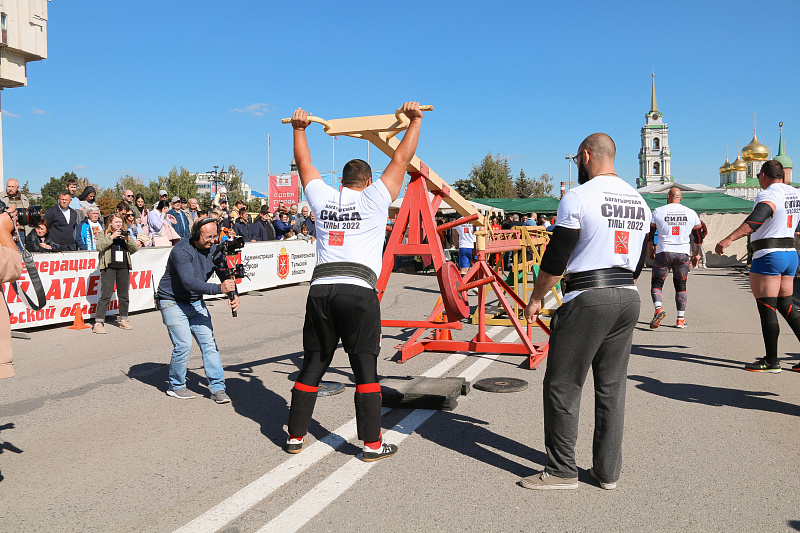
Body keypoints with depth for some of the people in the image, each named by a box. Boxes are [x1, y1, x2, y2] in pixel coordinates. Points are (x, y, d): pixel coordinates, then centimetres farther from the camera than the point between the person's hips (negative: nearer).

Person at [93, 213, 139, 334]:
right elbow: (100, 247, -10)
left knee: (124, 295, 10)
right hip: (109, 267, -4)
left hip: (123, 267, 4)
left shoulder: (125, 234, 18)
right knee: (106, 295, -11)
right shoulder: (104, 234, 7)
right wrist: (112, 237, -14)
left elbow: (134, 249, 10)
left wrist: (128, 239, -6)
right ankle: (98, 323, -9)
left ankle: (123, 320, 23)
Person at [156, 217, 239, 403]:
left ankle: (217, 387, 3)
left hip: (196, 302, 6)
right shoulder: (181, 251, -24)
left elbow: (226, 274, -2)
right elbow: (189, 282, -33)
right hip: (173, 302, -6)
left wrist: (234, 295, -21)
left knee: (209, 342, -1)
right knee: (184, 345, -12)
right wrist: (219, 288, -43)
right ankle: (176, 386, 10)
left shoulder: (214, 249, -3)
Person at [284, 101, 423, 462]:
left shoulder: (323, 198, 15)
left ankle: (295, 436, 22)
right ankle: (372, 443, 6)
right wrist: (415, 121, 21)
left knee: (313, 365, 12)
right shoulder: (374, 199, 6)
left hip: (320, 290, 4)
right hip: (358, 291, -4)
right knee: (365, 367, 1)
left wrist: (299, 129, 41)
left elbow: (304, 163, 29)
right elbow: (401, 159, 11)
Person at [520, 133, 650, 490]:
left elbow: (556, 257, -9)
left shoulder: (578, 197, -8)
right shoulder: (639, 201, 15)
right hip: (628, 299, 8)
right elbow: (638, 261, 19)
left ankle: (562, 471, 9)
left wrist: (536, 298, 2)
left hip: (587, 299, -7)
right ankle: (608, 471, 20)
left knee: (562, 386, 2)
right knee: (611, 388, 13)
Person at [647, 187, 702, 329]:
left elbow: (650, 233, 6)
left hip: (663, 252, -2)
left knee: (656, 284, 6)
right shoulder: (691, 213, 8)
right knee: (681, 286, 11)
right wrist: (696, 254, 23)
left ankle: (658, 308, -19)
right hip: (683, 253, 2)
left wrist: (650, 249, 20)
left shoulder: (658, 211, 1)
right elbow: (698, 236, 14)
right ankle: (681, 319, 10)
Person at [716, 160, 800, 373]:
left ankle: (771, 361, 3)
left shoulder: (768, 195, -14)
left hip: (768, 257, -9)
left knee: (767, 309, -2)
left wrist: (729, 239, -42)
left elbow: (755, 220, -33)